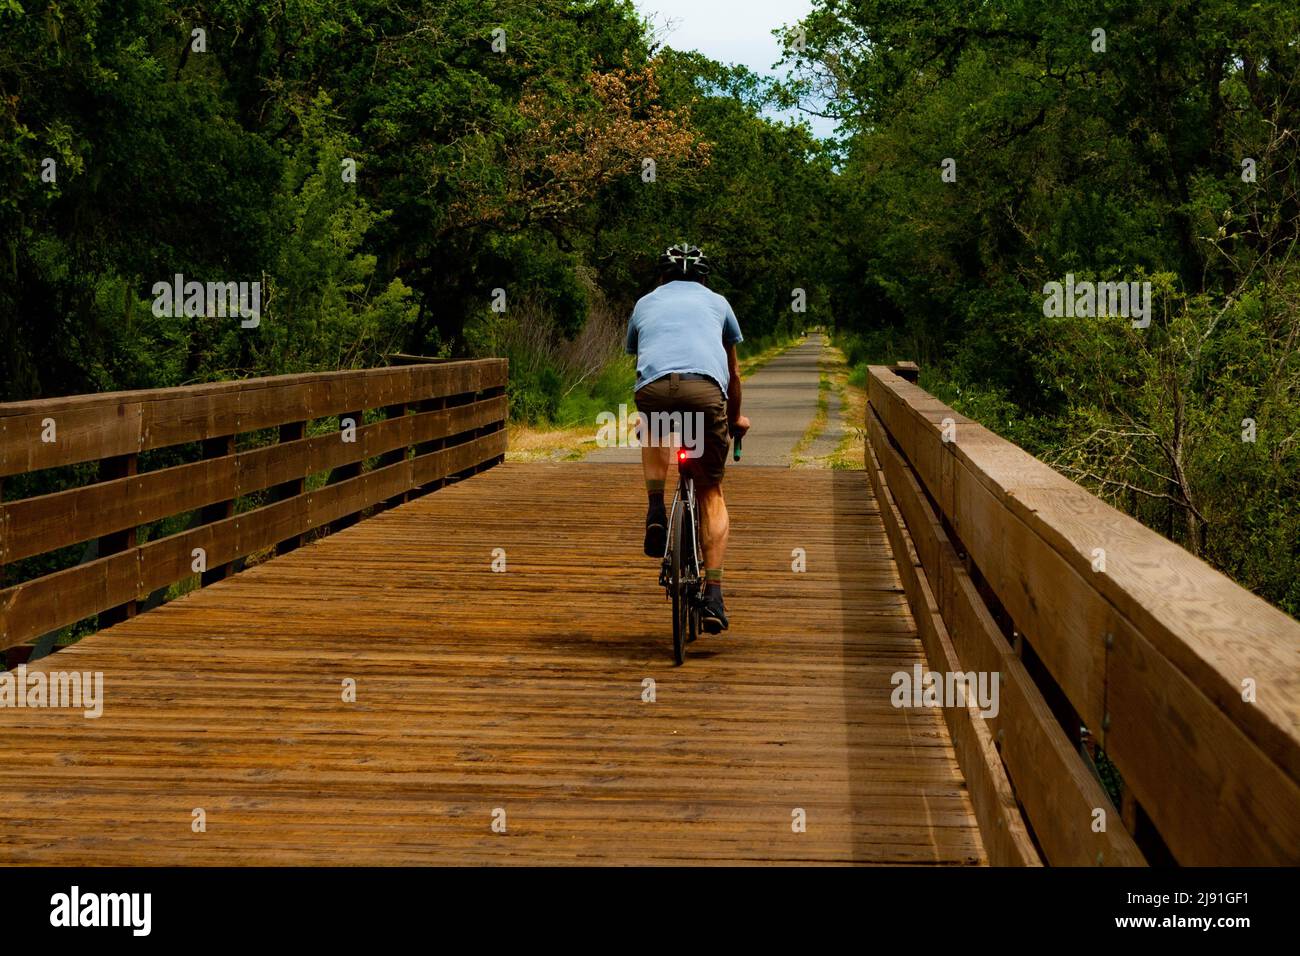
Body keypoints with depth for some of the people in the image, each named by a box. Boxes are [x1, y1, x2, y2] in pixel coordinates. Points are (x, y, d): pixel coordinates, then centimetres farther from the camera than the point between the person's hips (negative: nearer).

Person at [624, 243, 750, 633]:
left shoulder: (645, 303, 33)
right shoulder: (716, 302, 32)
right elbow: (733, 371, 42)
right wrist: (736, 417, 59)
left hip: (653, 387, 1)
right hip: (706, 388, -1)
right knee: (711, 492, 15)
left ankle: (656, 510, 13)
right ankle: (713, 594, 4)